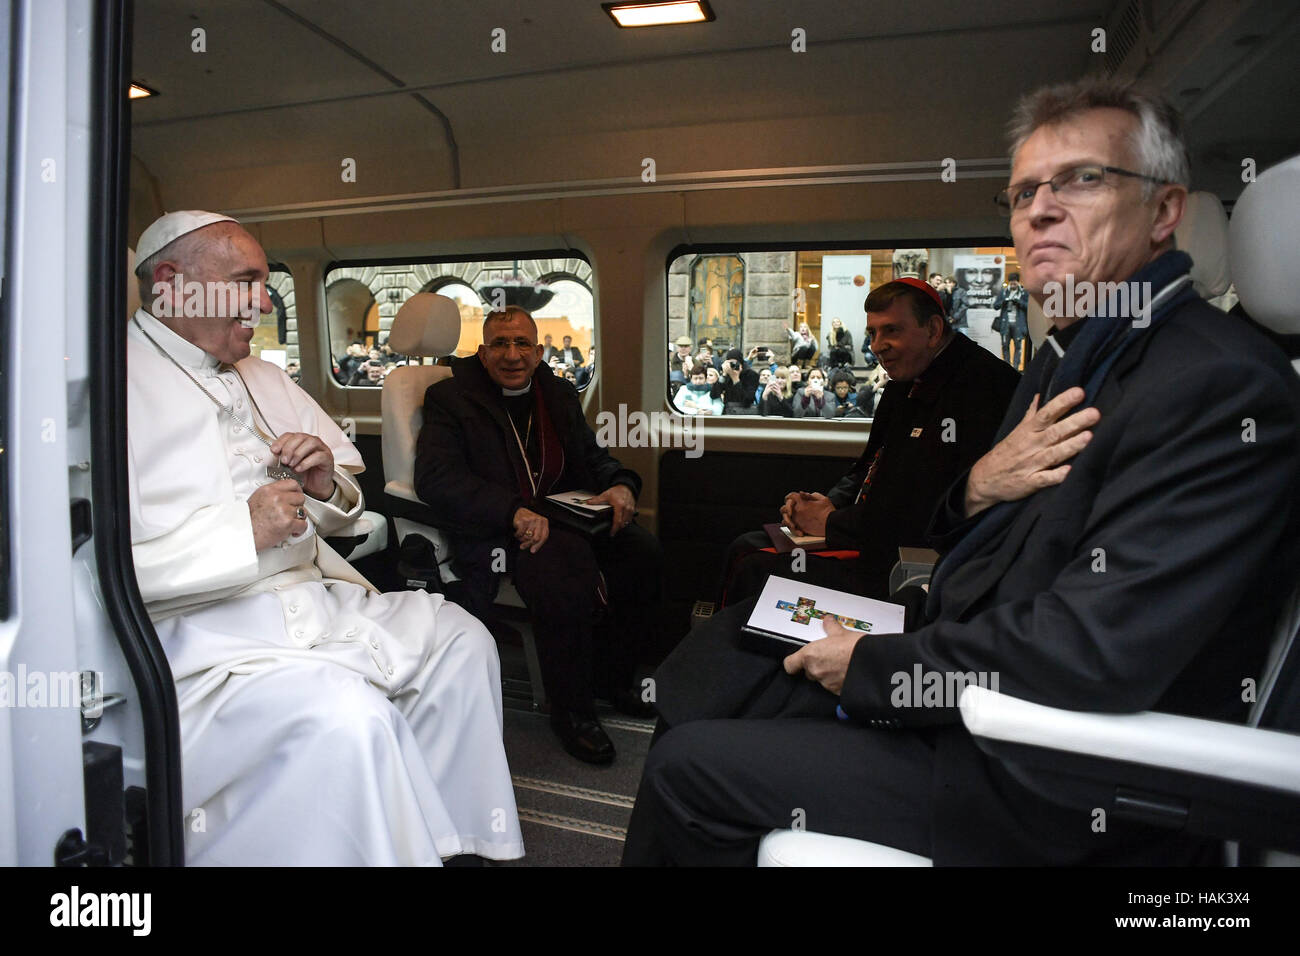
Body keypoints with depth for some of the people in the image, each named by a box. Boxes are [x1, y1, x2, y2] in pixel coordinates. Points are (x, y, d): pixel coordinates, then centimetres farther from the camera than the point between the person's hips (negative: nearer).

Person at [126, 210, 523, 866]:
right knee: (349, 713, -31)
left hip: (313, 604, 9)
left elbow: (341, 512, 23)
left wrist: (326, 486, -1)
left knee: (458, 638, 1)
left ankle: (450, 837, 11)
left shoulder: (265, 379, 19)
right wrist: (242, 534, -20)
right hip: (195, 638, -8)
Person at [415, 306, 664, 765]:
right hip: (495, 531, -5)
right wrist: (515, 513, -26)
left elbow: (594, 455, 22)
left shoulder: (559, 394, 17)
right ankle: (571, 710, -11)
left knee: (644, 551, -18)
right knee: (565, 576, -33)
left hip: (565, 516, 6)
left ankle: (610, 676, 4)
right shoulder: (451, 399, -1)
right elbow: (435, 480, -14)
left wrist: (620, 485, -4)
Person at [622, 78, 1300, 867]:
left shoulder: (1226, 385, -20)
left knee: (689, 768, -9)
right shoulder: (1072, 357, 11)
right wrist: (979, 487, -9)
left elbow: (1087, 656, -28)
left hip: (1069, 800, -9)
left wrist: (873, 665, -16)